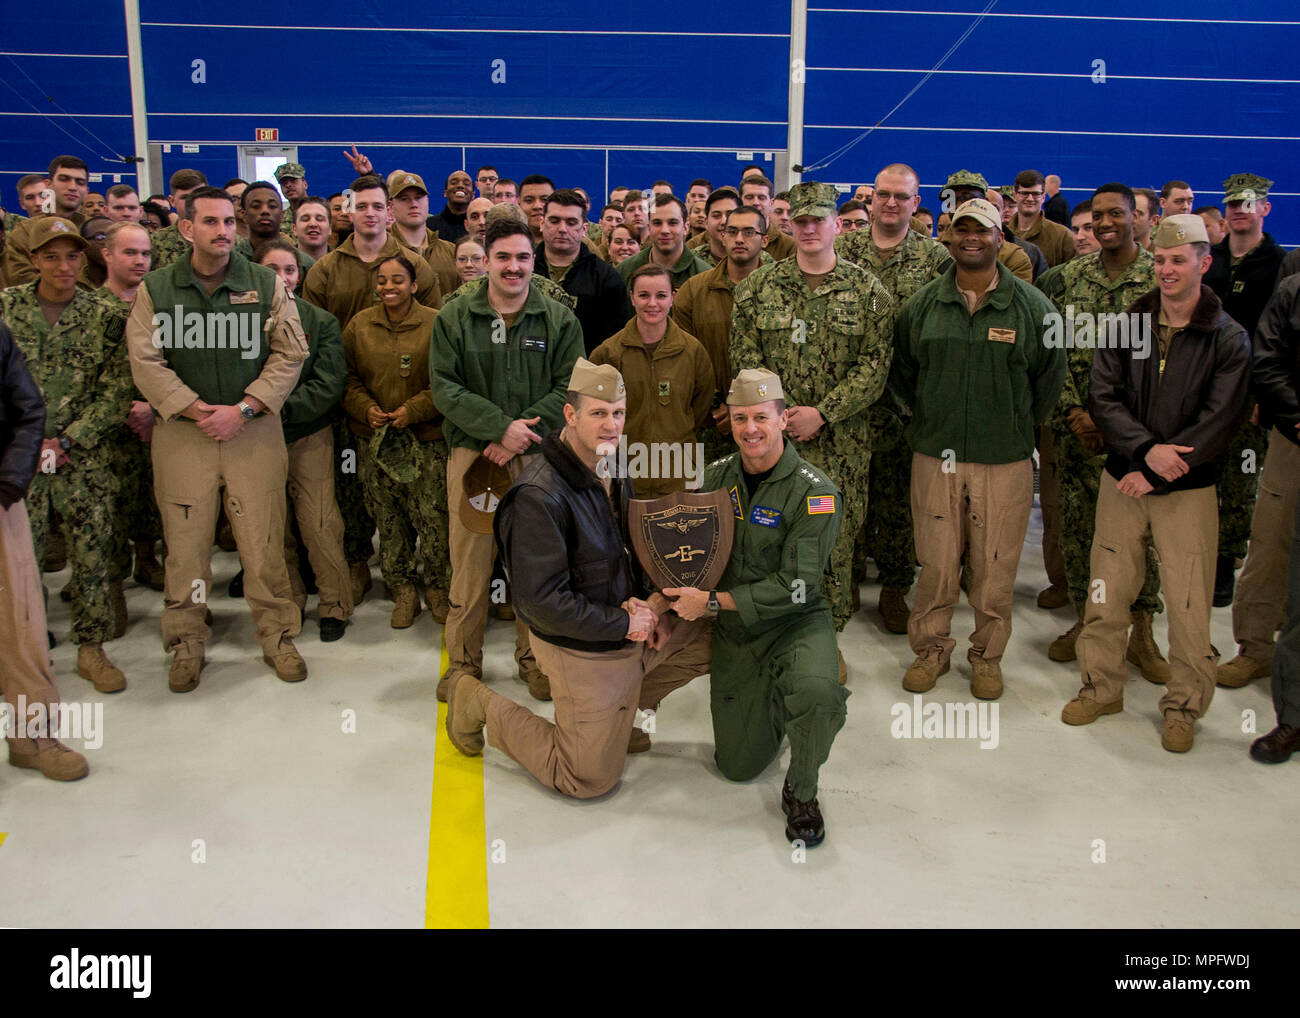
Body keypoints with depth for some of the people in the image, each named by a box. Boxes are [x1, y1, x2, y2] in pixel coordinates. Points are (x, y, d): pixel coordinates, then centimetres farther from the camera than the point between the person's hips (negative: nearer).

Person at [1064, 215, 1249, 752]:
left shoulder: (1228, 338, -3)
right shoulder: (1124, 325, 4)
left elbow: (1219, 421, -9)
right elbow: (1104, 398, -2)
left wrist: (1154, 473, -15)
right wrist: (1146, 449, -18)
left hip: (1189, 490, -2)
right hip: (1122, 480, 2)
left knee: (1190, 602, 0)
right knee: (1108, 590, 8)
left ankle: (1184, 705, 18)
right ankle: (1102, 687, 26)